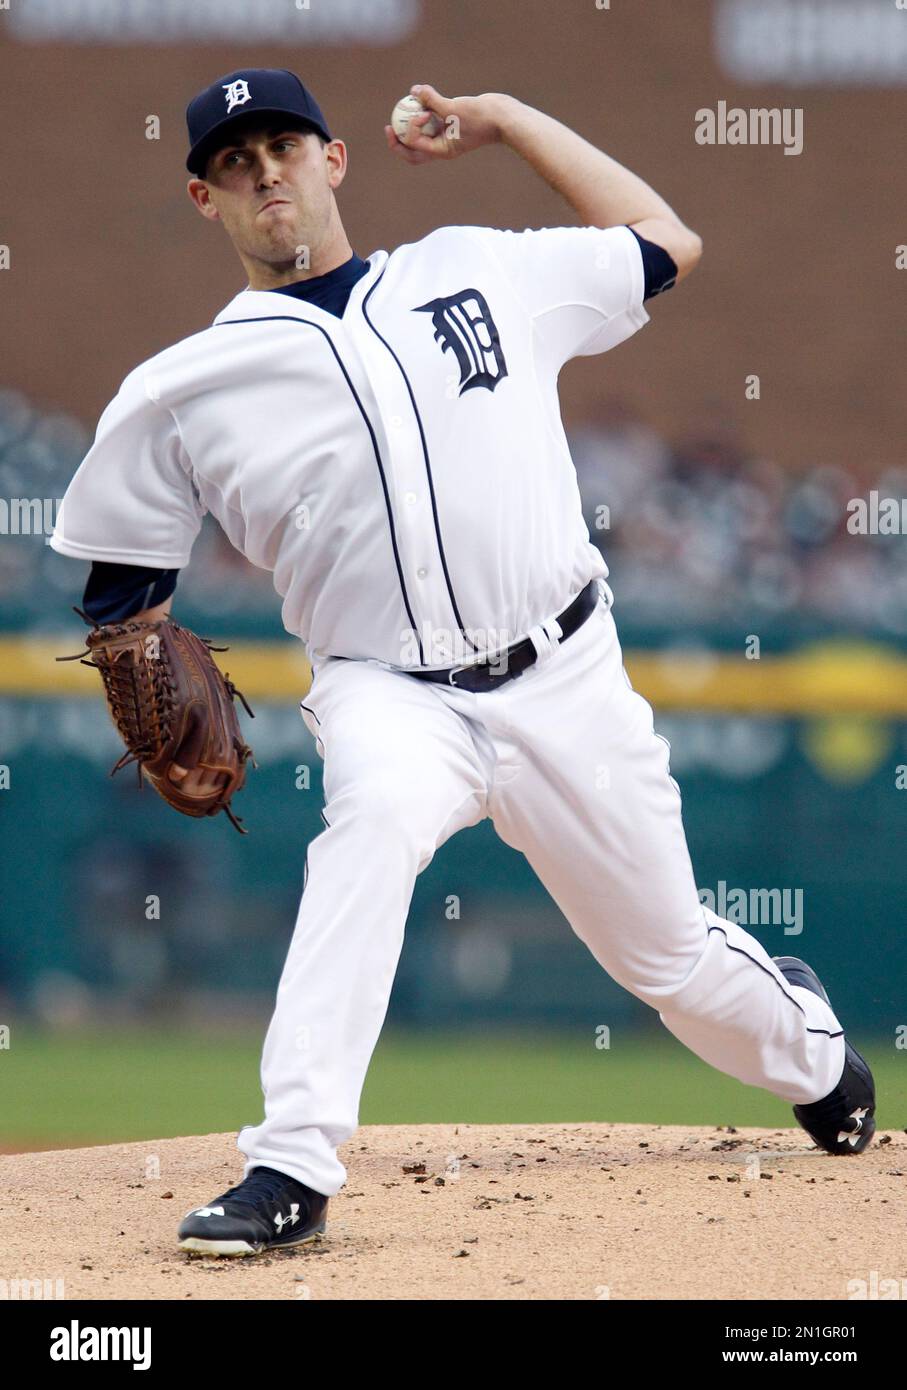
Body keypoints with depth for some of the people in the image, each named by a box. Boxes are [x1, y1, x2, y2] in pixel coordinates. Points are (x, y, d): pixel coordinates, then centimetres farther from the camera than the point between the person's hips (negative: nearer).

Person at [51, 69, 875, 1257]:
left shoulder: (478, 272, 4)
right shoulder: (181, 392, 0)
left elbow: (668, 245, 17)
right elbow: (123, 593, 7)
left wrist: (507, 121, 14)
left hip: (566, 683, 2)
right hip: (389, 695, -2)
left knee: (668, 952, 13)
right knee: (375, 810, -37)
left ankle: (814, 1052, 50)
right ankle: (291, 1172, -39)